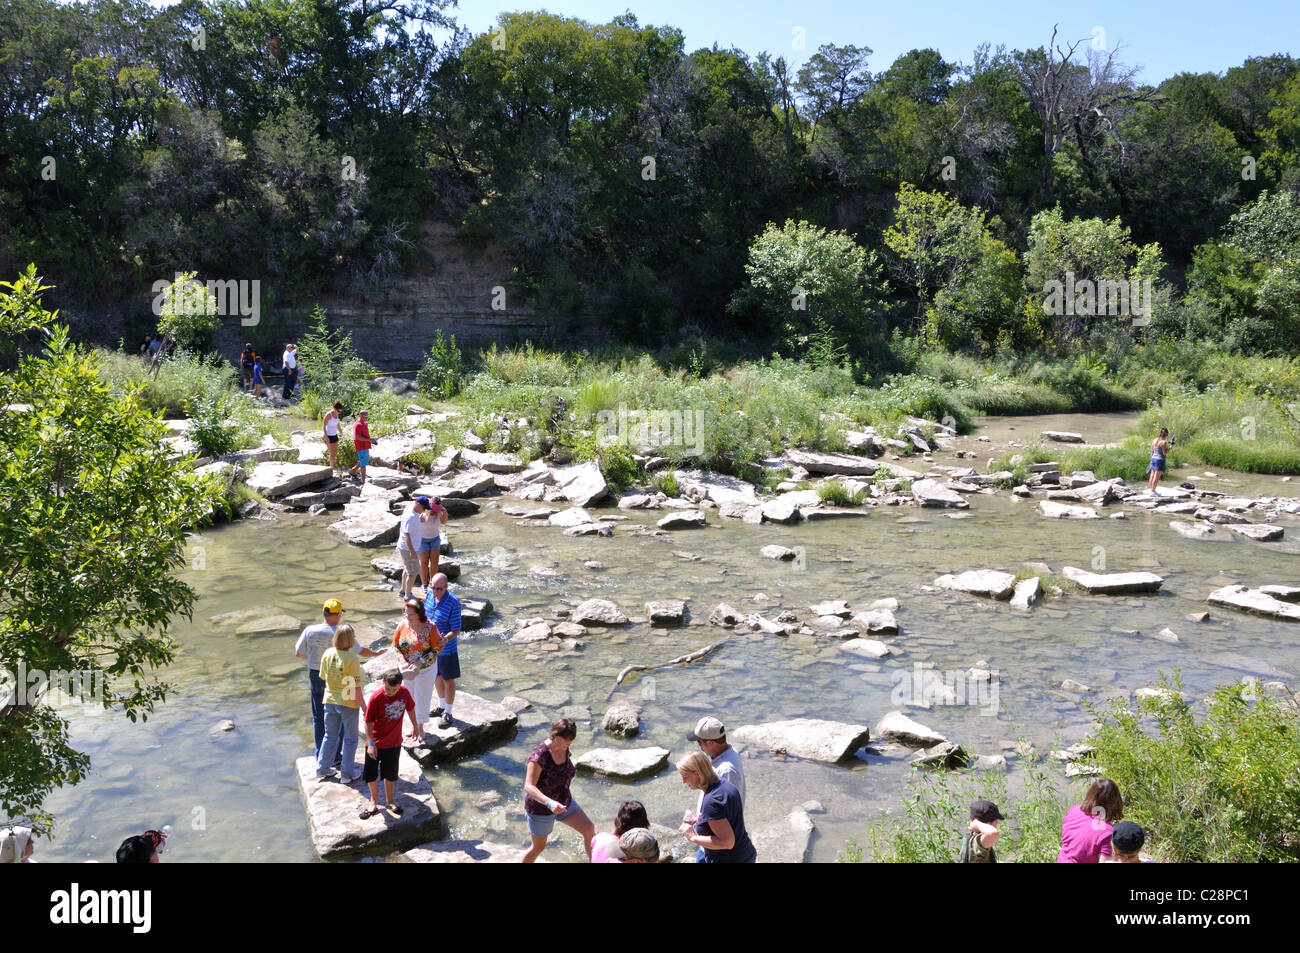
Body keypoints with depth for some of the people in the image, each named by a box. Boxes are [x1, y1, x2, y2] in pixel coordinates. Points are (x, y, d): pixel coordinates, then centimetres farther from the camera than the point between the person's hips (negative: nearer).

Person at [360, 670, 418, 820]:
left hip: (394, 742, 3)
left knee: (390, 773, 17)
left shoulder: (404, 692, -13)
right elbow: (368, 722, -18)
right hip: (376, 743, -3)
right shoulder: (376, 698, -24)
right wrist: (371, 743, -21)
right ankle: (374, 799, 33)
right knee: (371, 773, 9)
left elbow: (410, 708, 6)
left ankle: (389, 801, 36)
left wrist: (415, 726, 18)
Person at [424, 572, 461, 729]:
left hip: (446, 649, -6)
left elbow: (456, 630, -23)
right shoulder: (429, 595, -6)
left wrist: (445, 639, -39)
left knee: (448, 681, 9)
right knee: (437, 677, 22)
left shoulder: (453, 603, -25)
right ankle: (441, 706, 43)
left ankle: (448, 713, 25)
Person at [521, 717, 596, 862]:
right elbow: (528, 787, -38)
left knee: (589, 829, -4)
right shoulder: (539, 755, -33)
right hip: (541, 808, -6)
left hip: (562, 803, 6)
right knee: (538, 847, 14)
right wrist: (549, 803, -53)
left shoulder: (563, 747, -9)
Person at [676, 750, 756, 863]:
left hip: (727, 860, -9)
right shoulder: (725, 785, 0)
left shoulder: (711, 802, -27)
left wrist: (693, 837, -19)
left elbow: (727, 842, -26)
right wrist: (702, 819, 9)